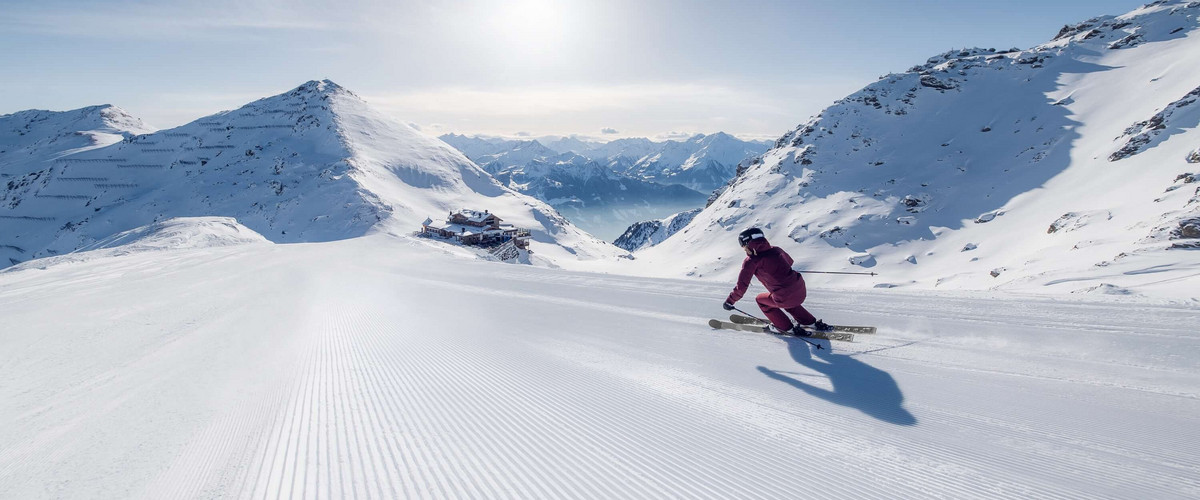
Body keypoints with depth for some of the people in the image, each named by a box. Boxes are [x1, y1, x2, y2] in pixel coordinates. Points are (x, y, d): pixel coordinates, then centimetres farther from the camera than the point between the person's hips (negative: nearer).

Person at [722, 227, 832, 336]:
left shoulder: (751, 261, -6)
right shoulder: (776, 250, 10)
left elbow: (741, 286, -8)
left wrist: (730, 301, 5)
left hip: (785, 298, -6)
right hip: (801, 291, 6)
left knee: (761, 299, 23)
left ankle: (786, 327, 24)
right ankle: (813, 323, 35)